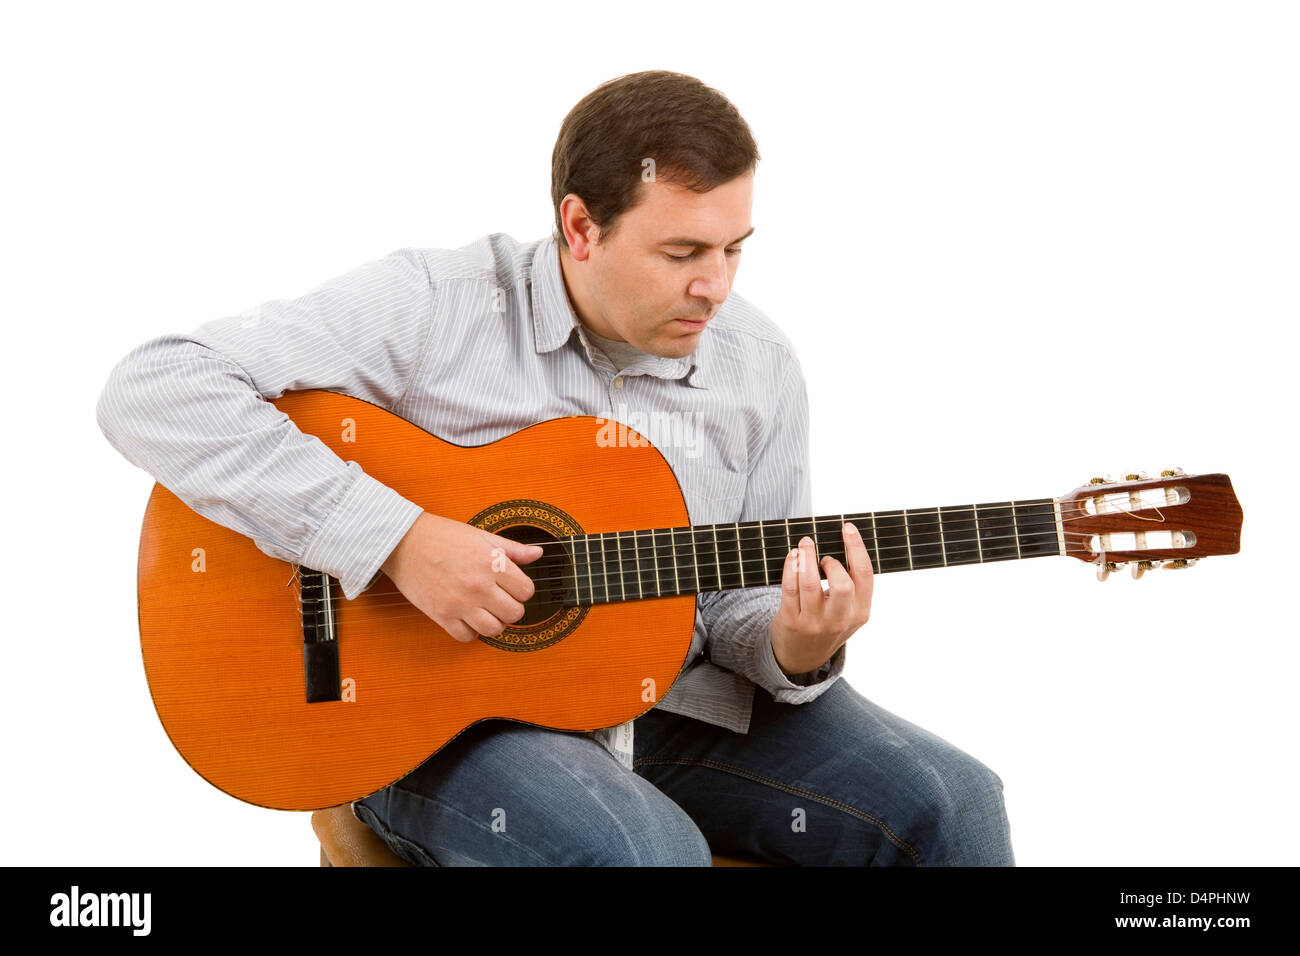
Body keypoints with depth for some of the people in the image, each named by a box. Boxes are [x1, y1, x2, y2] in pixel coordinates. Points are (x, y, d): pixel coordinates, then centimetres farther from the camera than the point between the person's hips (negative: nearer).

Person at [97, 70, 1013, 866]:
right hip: (440, 712, -4)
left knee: (948, 805, -10)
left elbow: (744, 598, 7)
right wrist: (397, 539, -27)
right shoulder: (435, 305, -14)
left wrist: (794, 650, -18)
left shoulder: (760, 367, 1)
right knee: (649, 850, -34)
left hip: (676, 703, 5)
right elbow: (152, 391, -21)